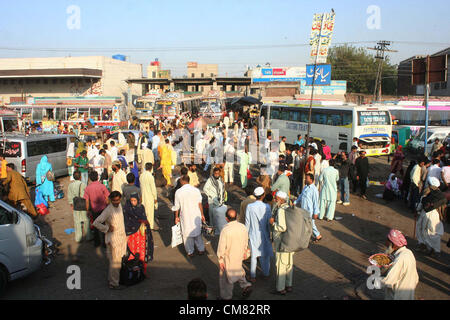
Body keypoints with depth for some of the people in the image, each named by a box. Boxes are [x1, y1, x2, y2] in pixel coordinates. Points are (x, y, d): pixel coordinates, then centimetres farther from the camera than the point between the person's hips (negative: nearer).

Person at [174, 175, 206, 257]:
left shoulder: (178, 192, -12)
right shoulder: (196, 190, -7)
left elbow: (177, 207, -5)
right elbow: (200, 204, -2)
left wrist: (176, 217, 7)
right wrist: (202, 214, 9)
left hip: (185, 216, -2)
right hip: (196, 215, 2)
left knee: (187, 233, 13)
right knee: (198, 232, 19)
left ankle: (190, 252, 21)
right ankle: (201, 250, 27)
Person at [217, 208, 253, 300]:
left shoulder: (225, 230, -28)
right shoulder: (243, 227, -11)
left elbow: (221, 247, -21)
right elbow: (246, 241, 5)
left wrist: (220, 260, -10)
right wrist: (245, 251, 21)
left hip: (228, 258, -5)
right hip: (239, 256, 5)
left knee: (226, 275, 14)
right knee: (238, 270, 31)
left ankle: (226, 296, 27)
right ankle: (245, 285, 18)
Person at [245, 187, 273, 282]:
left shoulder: (249, 207, -15)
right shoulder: (267, 207, -16)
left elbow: (247, 222, -6)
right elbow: (269, 221, -7)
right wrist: (270, 233, 8)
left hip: (253, 234, 0)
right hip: (264, 234, 0)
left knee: (253, 255, 11)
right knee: (265, 254, 19)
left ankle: (253, 276, 19)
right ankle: (266, 273, 35)